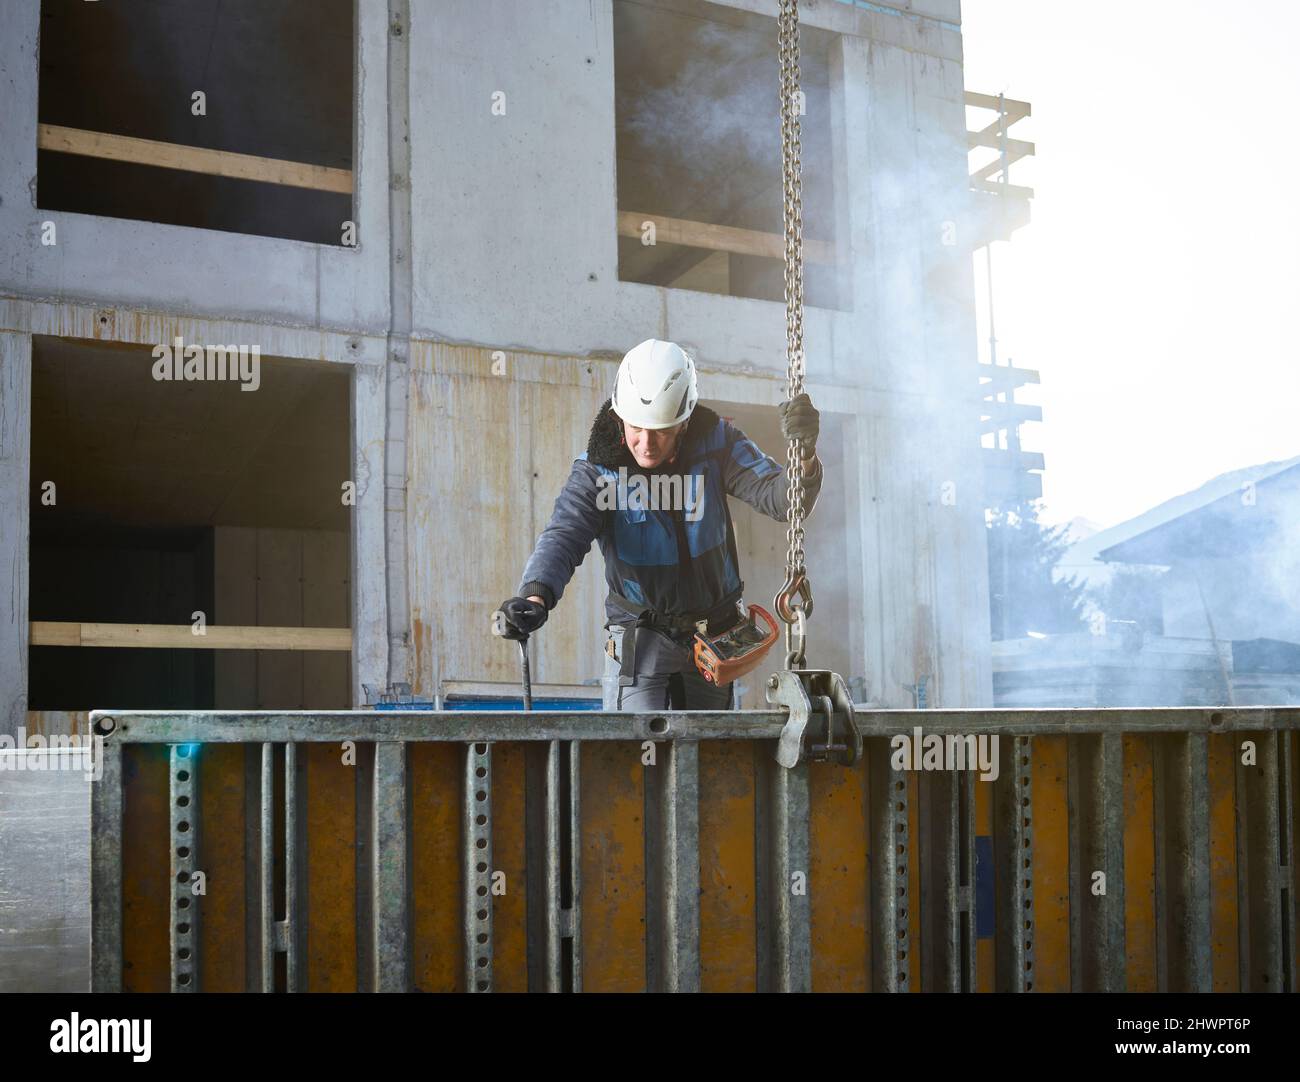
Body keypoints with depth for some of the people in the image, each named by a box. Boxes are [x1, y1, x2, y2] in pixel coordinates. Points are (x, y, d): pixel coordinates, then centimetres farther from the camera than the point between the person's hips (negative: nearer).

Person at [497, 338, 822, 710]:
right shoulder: (598, 469, -15)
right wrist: (536, 595, -48)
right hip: (639, 643, -2)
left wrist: (804, 455, -38)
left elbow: (779, 497, -16)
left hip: (714, 635, 3)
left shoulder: (716, 442, -10)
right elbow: (563, 536, -28)